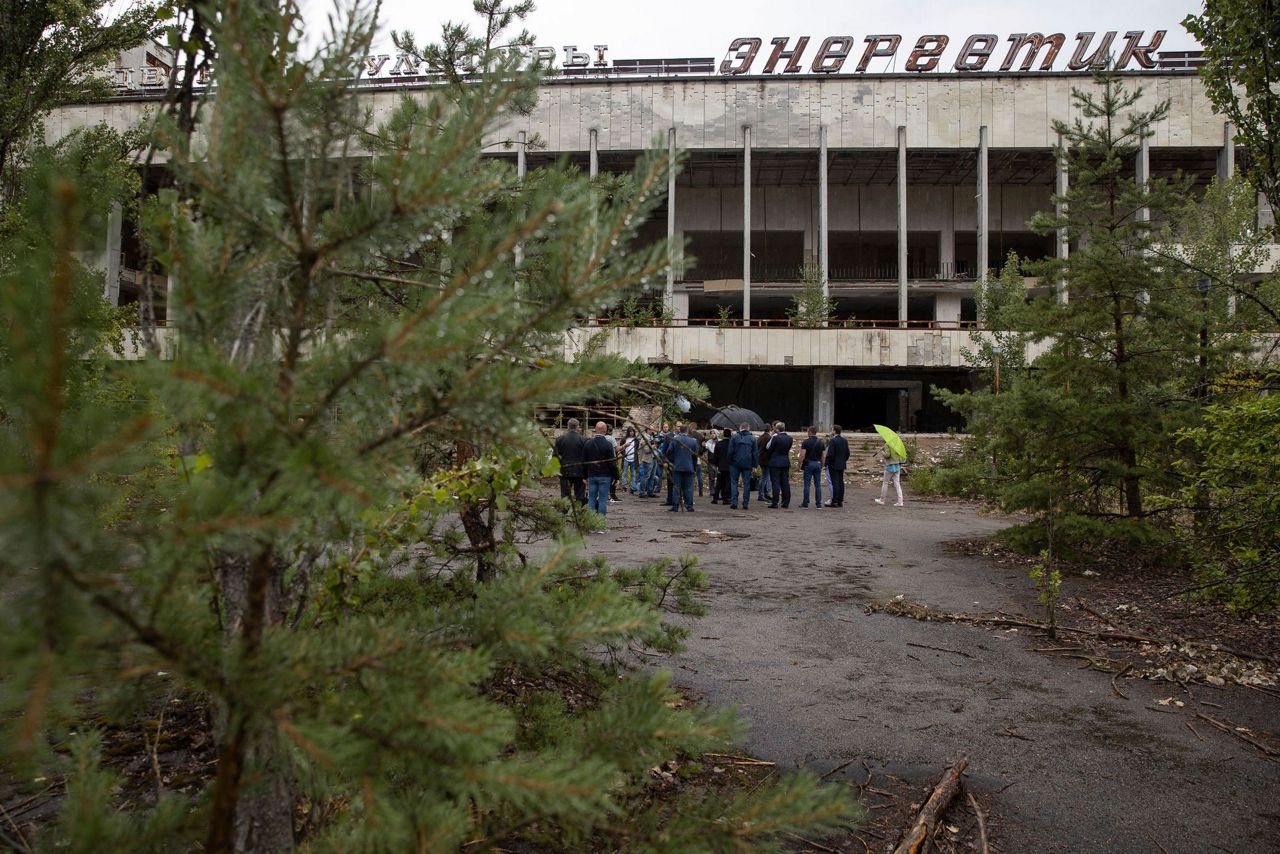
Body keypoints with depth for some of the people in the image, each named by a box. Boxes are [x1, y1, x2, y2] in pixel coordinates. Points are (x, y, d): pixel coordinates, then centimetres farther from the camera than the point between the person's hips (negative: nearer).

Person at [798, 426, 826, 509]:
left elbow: (802, 455, -11)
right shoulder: (821, 443, 6)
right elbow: (824, 456, 6)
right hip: (818, 464, 4)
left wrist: (800, 465, -2)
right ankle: (818, 504, 4)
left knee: (807, 484, 0)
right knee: (818, 484, 5)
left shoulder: (806, 442, -6)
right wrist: (822, 465, 15)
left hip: (808, 464, -3)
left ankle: (805, 503, 2)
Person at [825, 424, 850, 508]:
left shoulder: (832, 441, -15)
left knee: (835, 483, -6)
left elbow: (830, 454, -18)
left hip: (834, 465, -7)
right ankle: (840, 501, 13)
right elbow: (847, 453, 12)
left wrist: (827, 463, -8)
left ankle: (834, 502, -5)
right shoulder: (845, 441, 9)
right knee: (841, 482, 9)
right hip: (842, 465, 8)